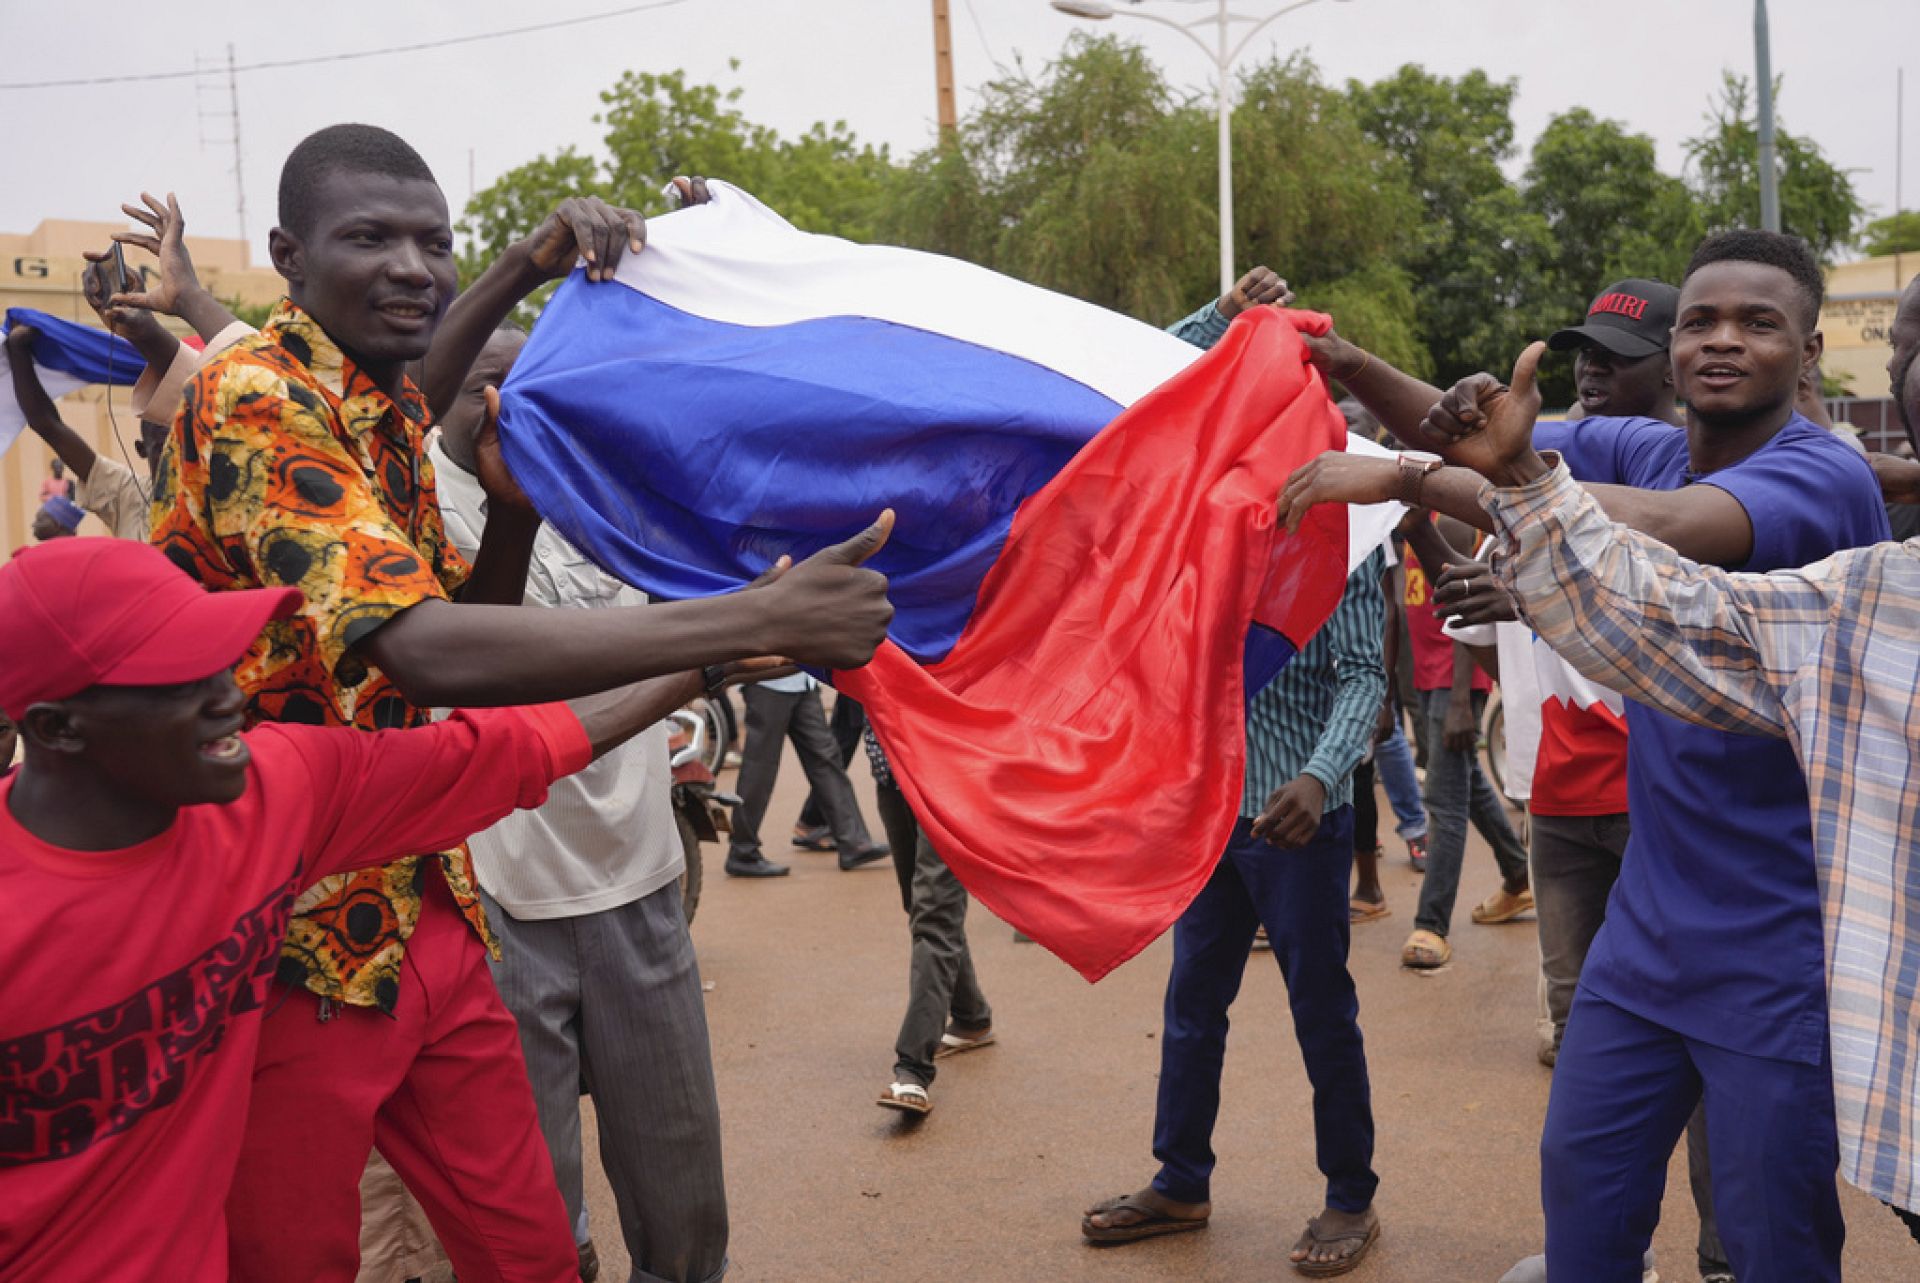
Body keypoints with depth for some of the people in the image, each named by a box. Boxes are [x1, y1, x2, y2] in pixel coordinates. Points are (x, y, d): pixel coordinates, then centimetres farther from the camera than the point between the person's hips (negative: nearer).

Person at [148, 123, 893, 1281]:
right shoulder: (253, 402, -20)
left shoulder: (388, 412, 8)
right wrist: (761, 621, -37)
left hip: (426, 912, 8)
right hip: (288, 942, -7)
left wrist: (516, 505, -4)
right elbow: (426, 653, -34)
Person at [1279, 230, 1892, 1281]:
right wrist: (1344, 360, -14)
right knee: (1582, 1181, 15)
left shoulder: (1823, 476, -18)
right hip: (1647, 927, 6)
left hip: (1780, 955, -6)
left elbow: (1662, 530, -36)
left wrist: (1407, 476, -36)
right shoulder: (1638, 451, 4)